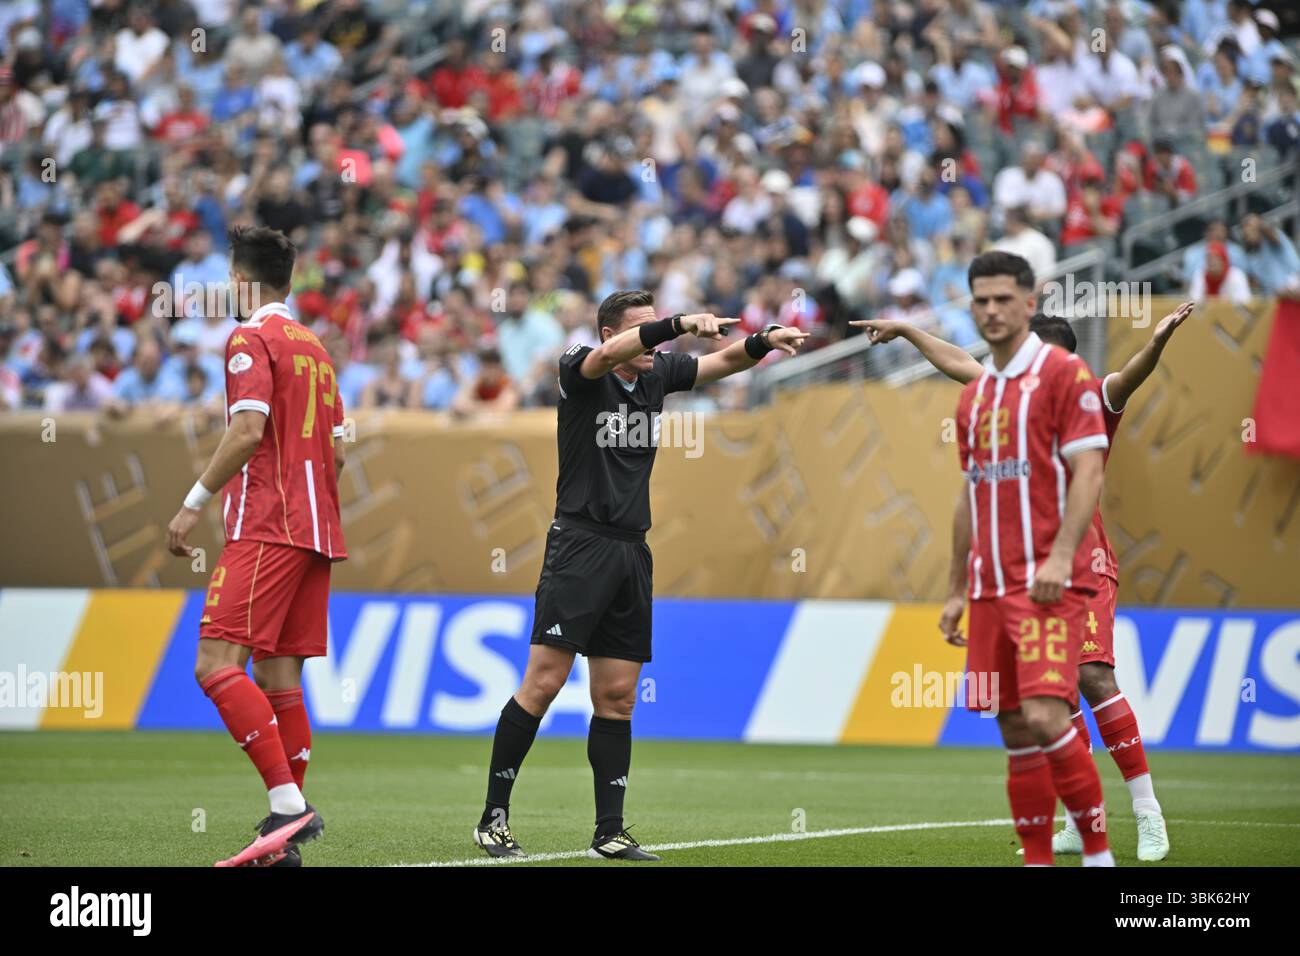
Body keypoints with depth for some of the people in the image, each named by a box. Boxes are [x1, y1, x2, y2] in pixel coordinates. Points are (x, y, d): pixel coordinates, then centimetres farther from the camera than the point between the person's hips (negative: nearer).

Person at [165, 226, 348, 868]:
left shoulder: (251, 339, -5)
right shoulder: (313, 346, 20)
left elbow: (248, 430, -16)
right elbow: (336, 448, 20)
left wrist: (193, 504, -12)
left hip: (266, 528, -9)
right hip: (316, 530, 9)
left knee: (218, 663, -15)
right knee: (279, 677, 7)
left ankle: (289, 804, -27)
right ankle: (284, 839, 3)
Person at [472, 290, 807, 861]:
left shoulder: (657, 374, 12)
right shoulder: (579, 371, -7)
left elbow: (724, 362, 12)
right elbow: (610, 354, -27)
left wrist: (764, 341, -9)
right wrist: (683, 324, -37)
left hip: (631, 552, 6)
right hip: (579, 544, -6)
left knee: (617, 698, 6)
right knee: (543, 684, -11)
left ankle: (609, 833, 8)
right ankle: (493, 817, -5)